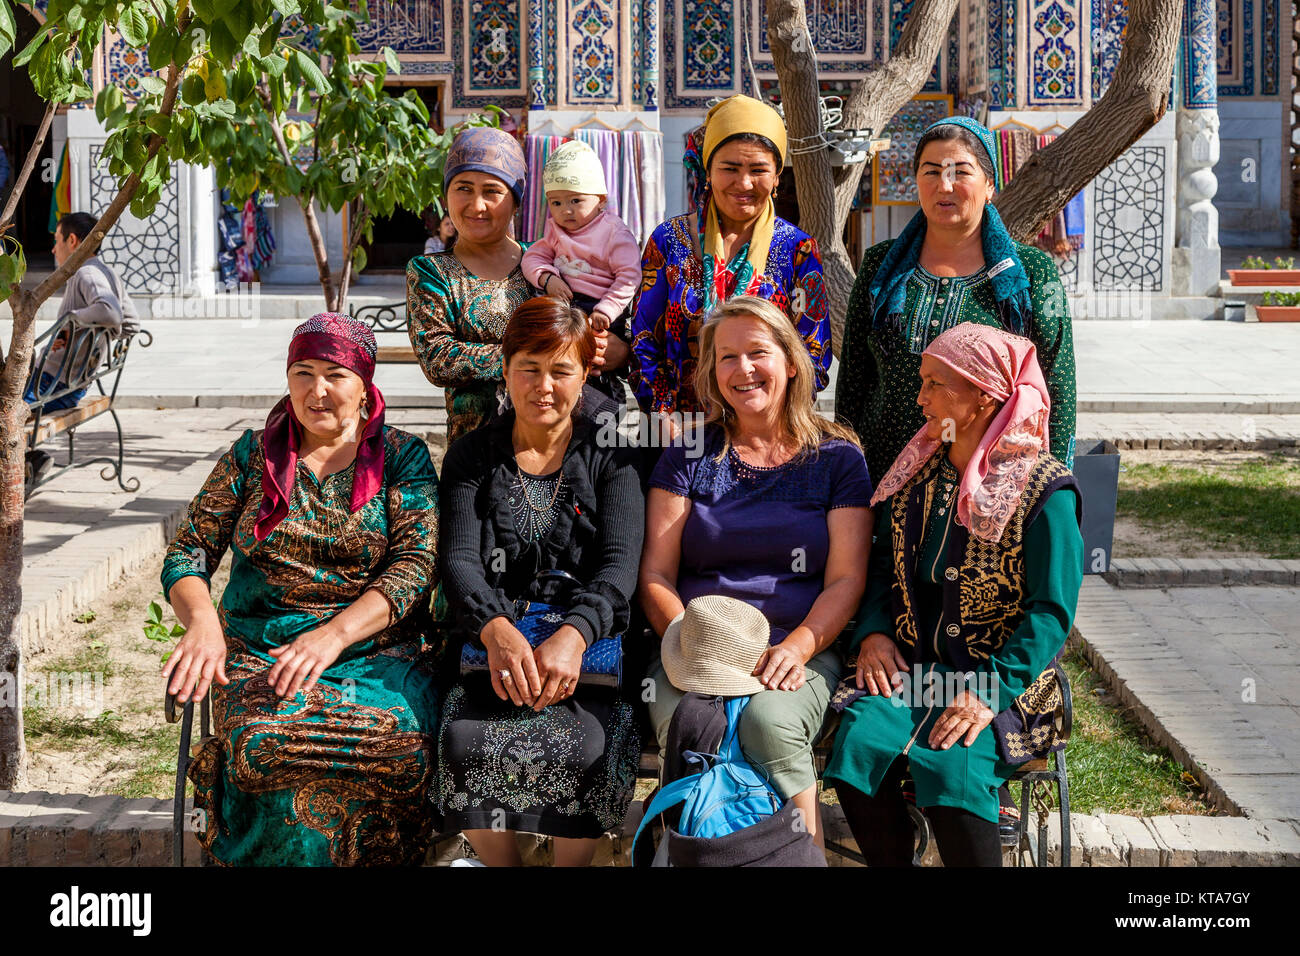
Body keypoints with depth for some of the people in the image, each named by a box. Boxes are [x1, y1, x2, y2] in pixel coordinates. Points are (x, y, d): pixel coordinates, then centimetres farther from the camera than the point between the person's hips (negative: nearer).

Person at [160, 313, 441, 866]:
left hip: (379, 650, -1)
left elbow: (418, 564, -5)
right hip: (260, 651, 1)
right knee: (267, 745, -34)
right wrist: (202, 622, -13)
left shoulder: (401, 457, 7)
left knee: (400, 749, -34)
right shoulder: (253, 456, 12)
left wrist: (333, 635, -21)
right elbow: (187, 552, 10)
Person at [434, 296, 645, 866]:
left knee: (585, 749, -29)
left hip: (588, 652, -1)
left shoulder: (609, 461, 9)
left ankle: (574, 863, -4)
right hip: (490, 646, 1)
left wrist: (573, 635, -26)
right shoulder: (472, 458, 12)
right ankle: (496, 862, -1)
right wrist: (498, 629, -24)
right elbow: (459, 560, -1)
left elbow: (619, 565, -5)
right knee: (467, 744, -27)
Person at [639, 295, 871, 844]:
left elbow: (846, 580, 5)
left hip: (801, 651, -1)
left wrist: (796, 646, -14)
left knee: (768, 722, -34)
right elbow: (654, 575, 8)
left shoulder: (837, 458, 12)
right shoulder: (689, 456, 14)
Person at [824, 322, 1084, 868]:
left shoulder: (1044, 490, -8)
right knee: (856, 742, -22)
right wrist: (873, 633, -3)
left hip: (1005, 677, -5)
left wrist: (992, 692, -21)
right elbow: (882, 565, 17)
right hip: (911, 665, 5)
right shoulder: (916, 471, 11)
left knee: (950, 767, -30)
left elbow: (1052, 611, -11)